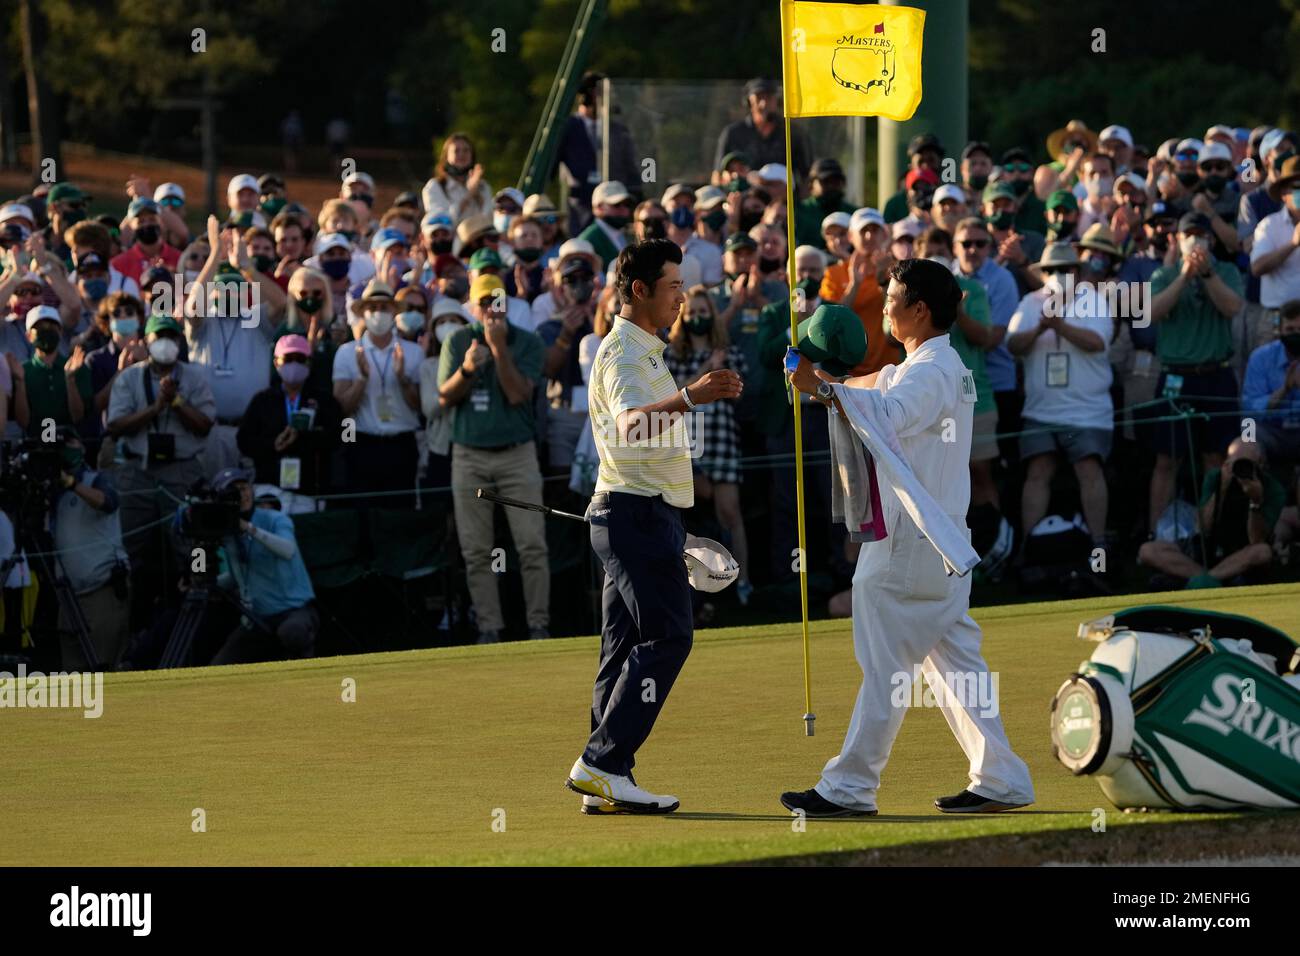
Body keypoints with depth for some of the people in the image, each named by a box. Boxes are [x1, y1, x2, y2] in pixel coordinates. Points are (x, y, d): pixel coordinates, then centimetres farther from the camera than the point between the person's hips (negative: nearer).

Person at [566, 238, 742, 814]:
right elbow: (629, 423, -35)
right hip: (636, 512, -11)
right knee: (666, 636, -16)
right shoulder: (623, 355, -14)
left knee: (627, 646, 7)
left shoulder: (644, 351, 20)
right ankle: (601, 763, -19)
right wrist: (689, 397, -51)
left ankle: (605, 783, 6)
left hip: (642, 514, 11)